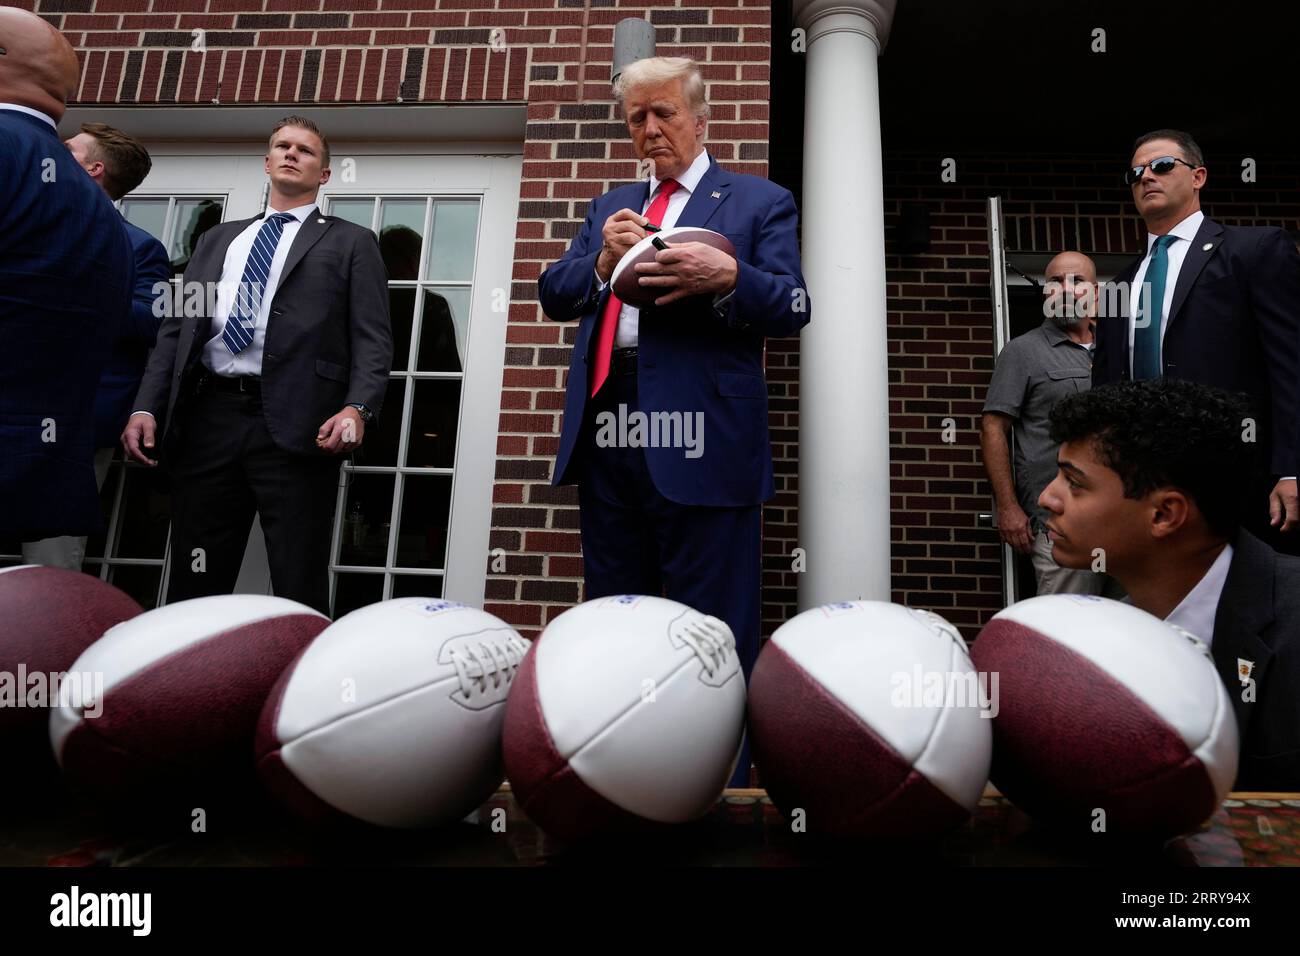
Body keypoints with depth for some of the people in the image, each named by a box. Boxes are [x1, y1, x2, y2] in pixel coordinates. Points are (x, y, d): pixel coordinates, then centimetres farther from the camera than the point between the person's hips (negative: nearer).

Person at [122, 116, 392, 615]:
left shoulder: (350, 243, 12)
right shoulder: (217, 239, 25)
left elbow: (373, 339, 1)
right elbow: (175, 328, 19)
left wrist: (357, 408, -17)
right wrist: (146, 407, 5)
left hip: (294, 424, -4)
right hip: (208, 420, 5)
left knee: (299, 589, -3)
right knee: (193, 584, 7)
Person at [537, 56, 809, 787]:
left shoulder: (760, 201, 8)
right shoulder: (611, 205, 23)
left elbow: (793, 309, -3)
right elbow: (552, 294, 15)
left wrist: (726, 275, -21)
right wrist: (601, 262, -5)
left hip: (700, 438, -5)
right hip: (606, 434, 6)